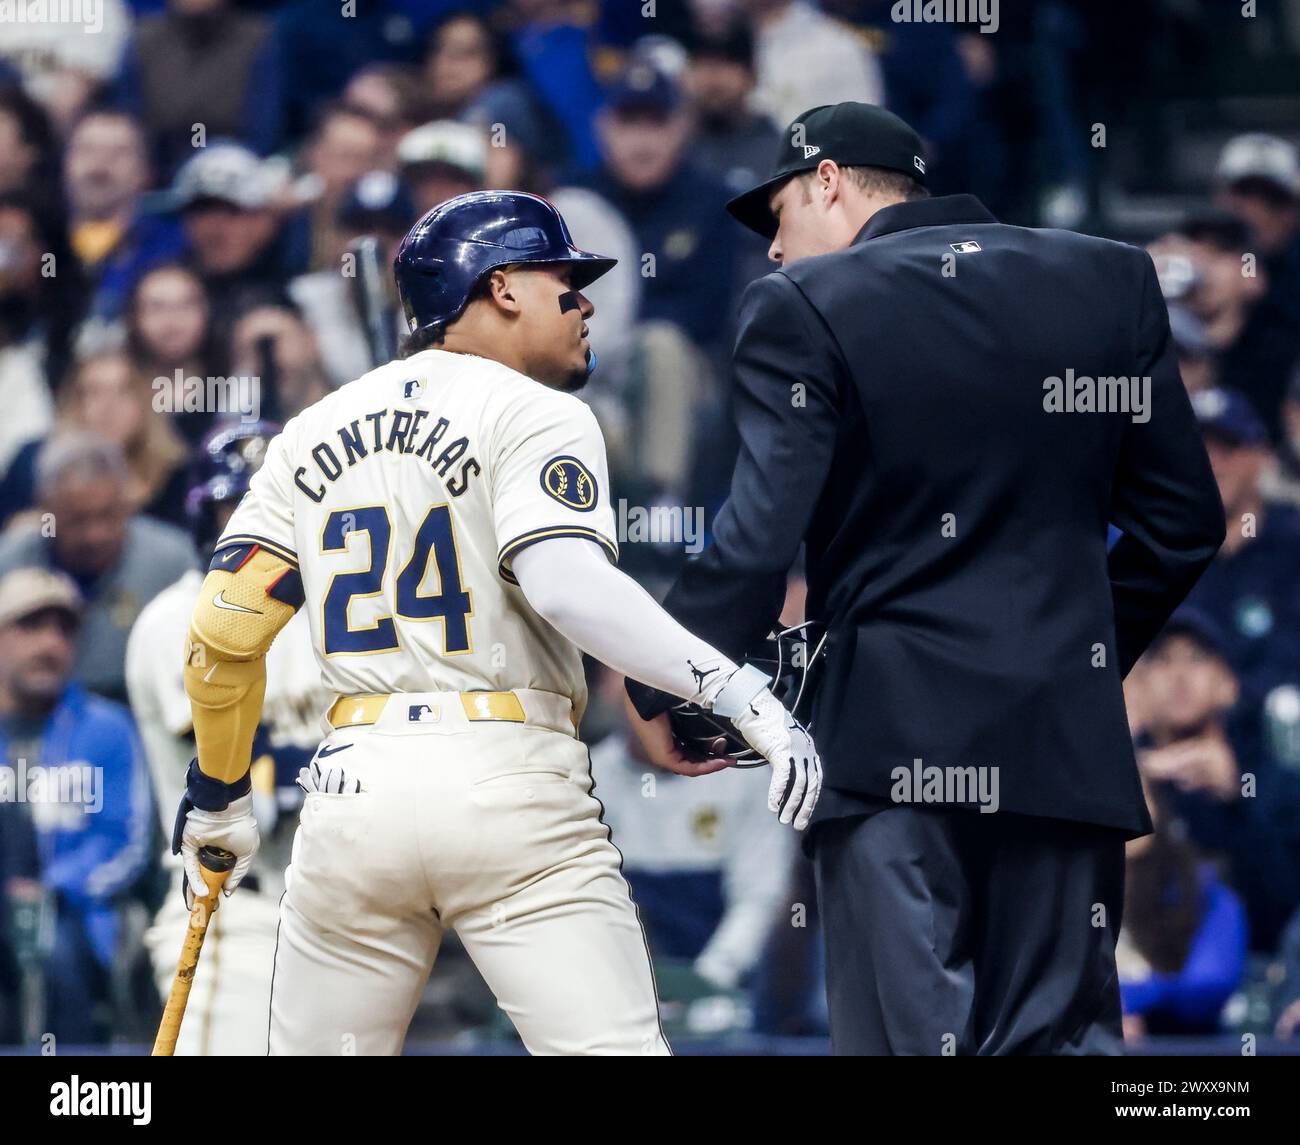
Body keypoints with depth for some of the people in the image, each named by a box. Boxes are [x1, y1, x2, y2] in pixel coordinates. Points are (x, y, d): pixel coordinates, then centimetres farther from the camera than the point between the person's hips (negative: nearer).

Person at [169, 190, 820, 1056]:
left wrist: (219, 792, 26)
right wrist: (737, 693, -24)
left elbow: (224, 632, 13)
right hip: (510, 785, -5)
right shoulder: (533, 415, -1)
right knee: (615, 1047, -9)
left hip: (355, 789, 5)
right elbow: (567, 584, -20)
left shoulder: (313, 434, 16)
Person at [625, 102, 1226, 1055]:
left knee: (911, 1036, -4)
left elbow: (758, 539, -12)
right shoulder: (1113, 281, 10)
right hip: (1071, 742, 4)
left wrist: (661, 694, 0)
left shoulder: (803, 308, -4)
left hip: (894, 737, -4)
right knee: (1061, 1037, 7)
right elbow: (1182, 521, 11)